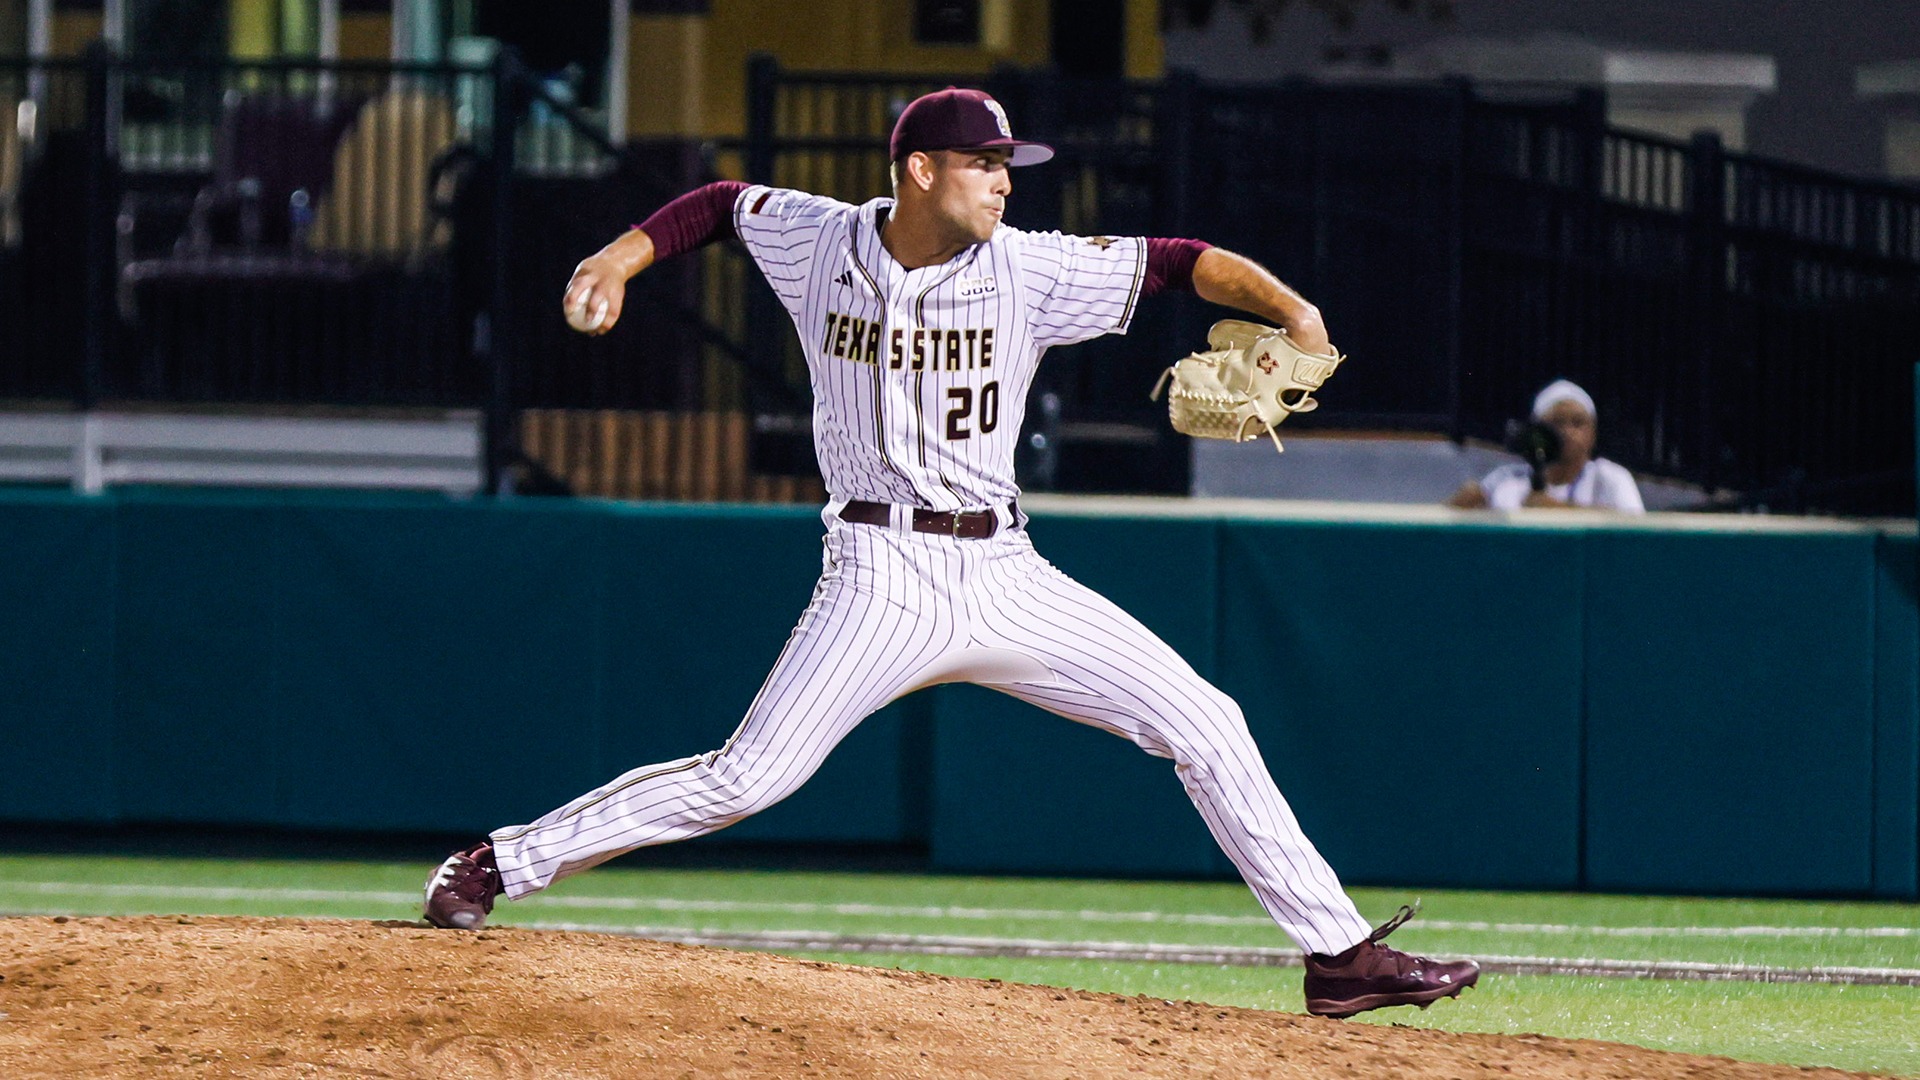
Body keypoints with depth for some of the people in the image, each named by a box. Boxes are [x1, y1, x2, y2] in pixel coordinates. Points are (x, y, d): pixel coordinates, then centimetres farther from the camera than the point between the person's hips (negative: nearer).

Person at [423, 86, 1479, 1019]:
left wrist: (1288, 307, -18)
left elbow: (1180, 262, -3)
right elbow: (724, 203, 17)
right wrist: (622, 257, 4)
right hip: (882, 584, -3)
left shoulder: (1030, 270, -2)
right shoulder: (818, 243, -1)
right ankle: (498, 864, -3)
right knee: (747, 777, -15)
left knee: (1207, 727, -4)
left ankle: (1339, 953, 4)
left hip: (1006, 577, 3)